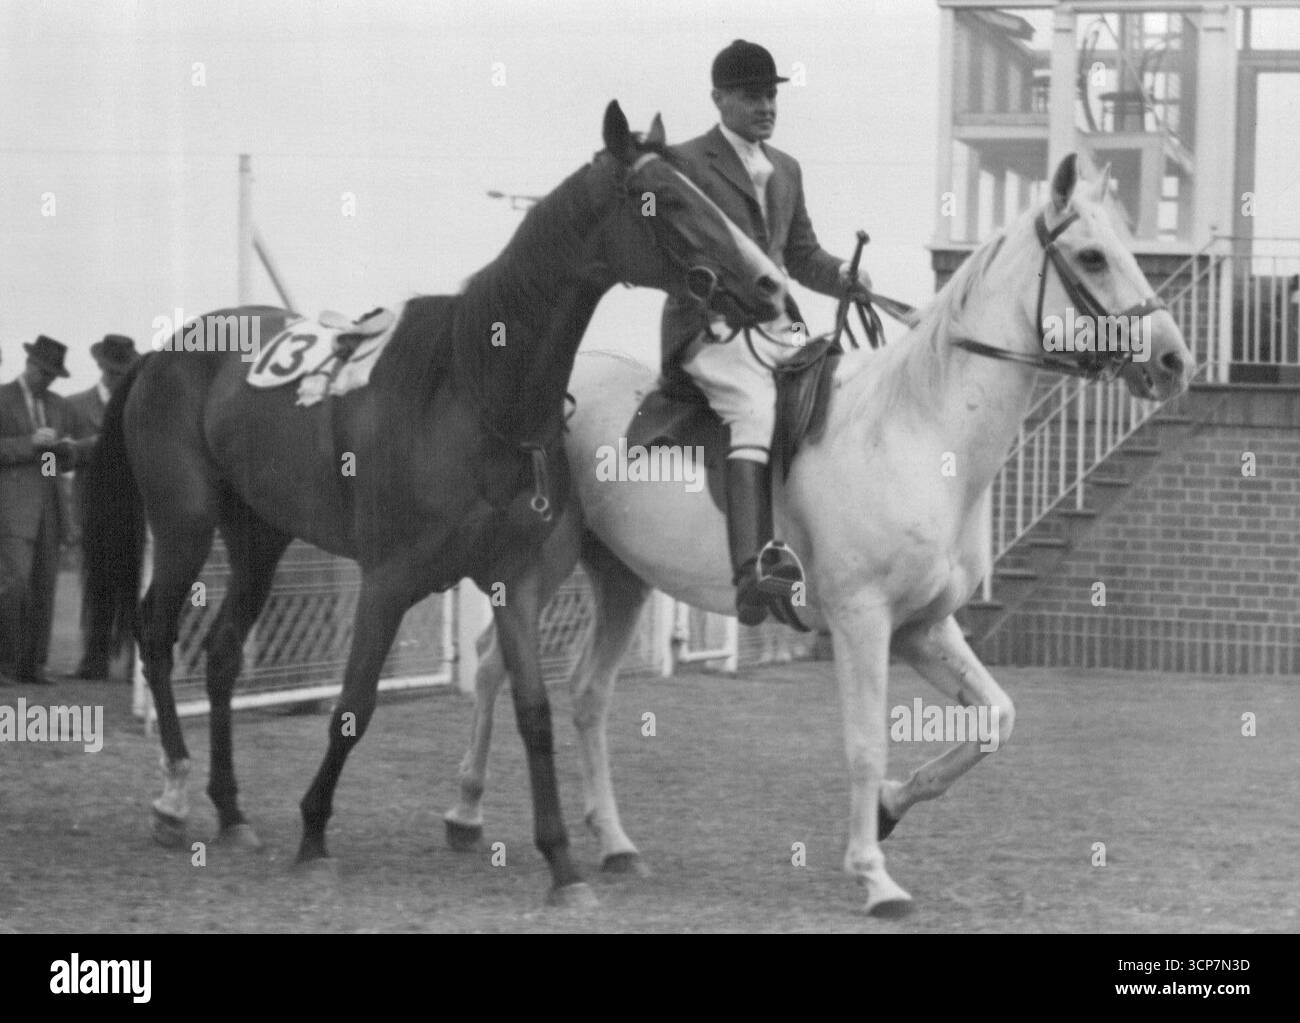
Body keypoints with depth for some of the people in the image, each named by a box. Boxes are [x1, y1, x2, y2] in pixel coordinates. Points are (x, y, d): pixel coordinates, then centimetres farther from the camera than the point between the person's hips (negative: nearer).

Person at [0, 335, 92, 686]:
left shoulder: (59, 407, 14)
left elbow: (64, 463, 15)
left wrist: (68, 448, -9)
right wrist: (31, 442, -22)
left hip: (47, 508, 6)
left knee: (43, 589, 0)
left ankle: (31, 666, 3)